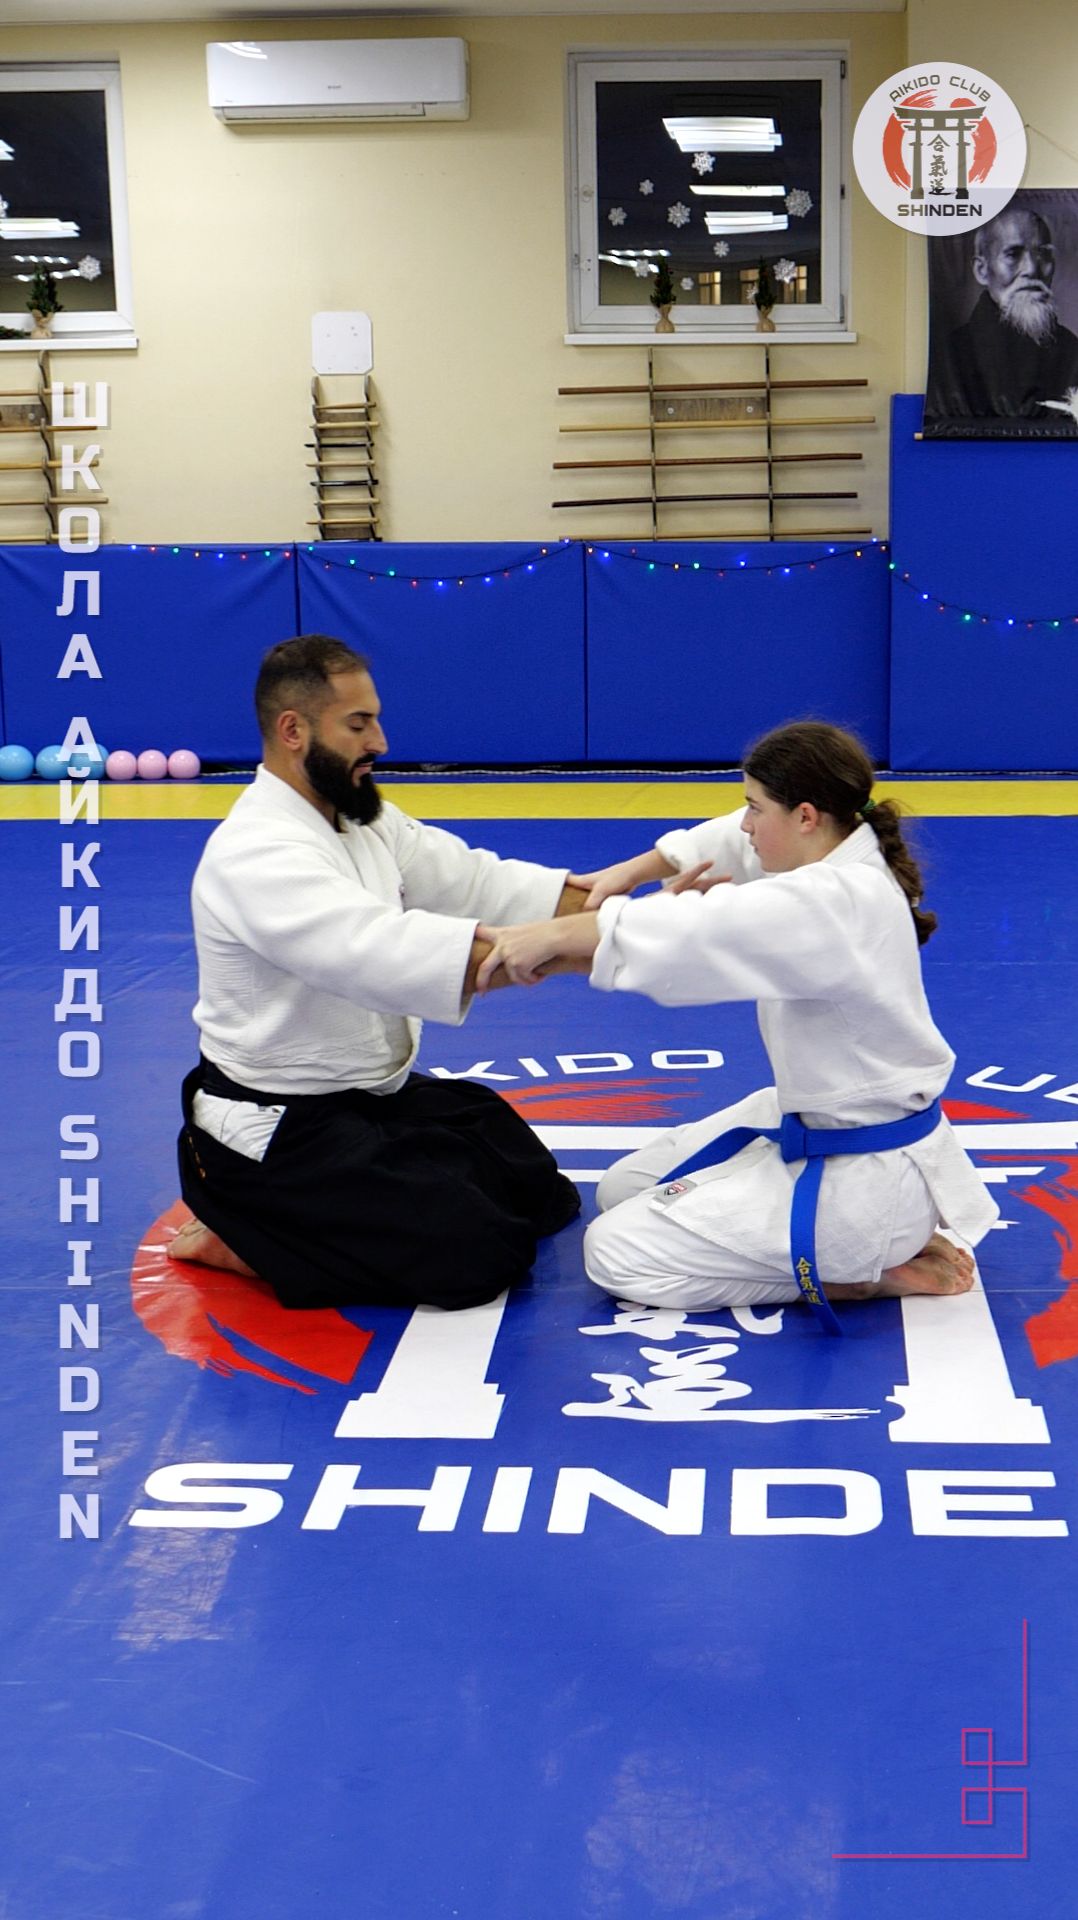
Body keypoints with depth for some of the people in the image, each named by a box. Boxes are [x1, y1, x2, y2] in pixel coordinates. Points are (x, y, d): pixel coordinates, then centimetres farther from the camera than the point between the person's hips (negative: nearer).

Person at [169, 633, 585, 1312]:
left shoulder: (363, 818, 7)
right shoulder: (256, 855, -27)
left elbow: (469, 880, 1)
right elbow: (380, 951, -40)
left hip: (379, 1094, 10)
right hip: (277, 1128, -10)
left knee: (542, 1196, 18)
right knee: (476, 1258, -18)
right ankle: (241, 1238, -3)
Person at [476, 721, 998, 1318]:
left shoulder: (838, 903, -30)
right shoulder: (837, 857, -2)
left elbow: (706, 928, -37)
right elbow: (737, 842, 14)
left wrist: (551, 936, -30)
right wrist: (631, 871, 2)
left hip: (861, 1177, -10)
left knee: (617, 1253, -8)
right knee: (624, 1190, 19)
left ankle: (863, 1270, -1)